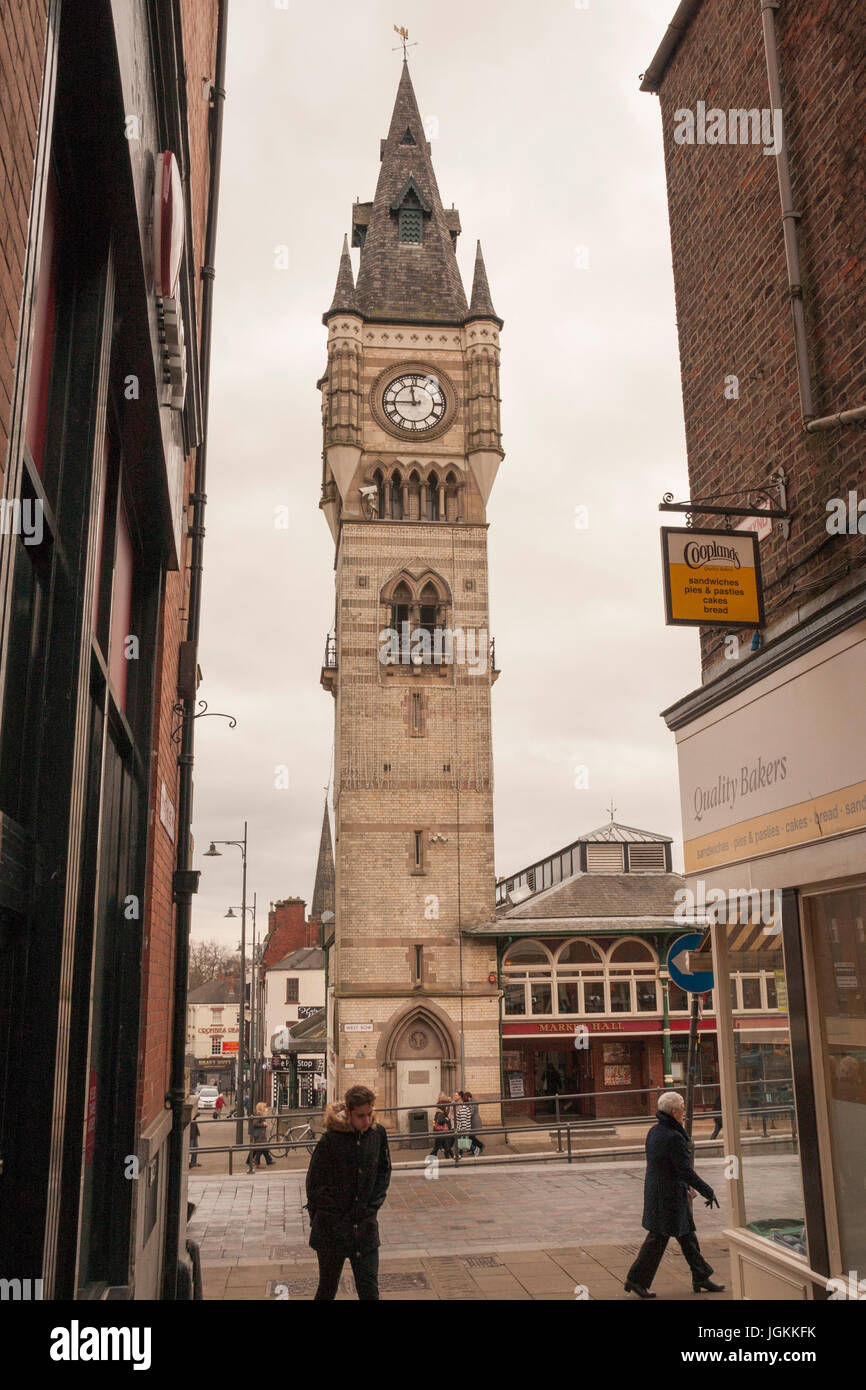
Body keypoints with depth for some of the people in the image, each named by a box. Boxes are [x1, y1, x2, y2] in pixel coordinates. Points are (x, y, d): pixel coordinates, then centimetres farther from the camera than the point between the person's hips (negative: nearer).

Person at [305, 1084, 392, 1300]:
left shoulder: (378, 1133, -3)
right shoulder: (330, 1140, -16)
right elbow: (314, 1185, -8)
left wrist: (373, 1205, 4)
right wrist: (335, 1215, -7)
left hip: (366, 1226, 3)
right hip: (332, 1227, -3)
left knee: (369, 1289, 3)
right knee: (327, 1289, 11)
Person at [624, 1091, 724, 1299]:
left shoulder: (655, 1131, 4)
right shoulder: (673, 1138, -24)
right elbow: (686, 1171, -21)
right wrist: (708, 1192, -14)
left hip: (655, 1188, 9)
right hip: (669, 1194, -9)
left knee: (687, 1235, 17)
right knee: (658, 1238, 2)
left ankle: (700, 1278, 27)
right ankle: (636, 1280, 10)